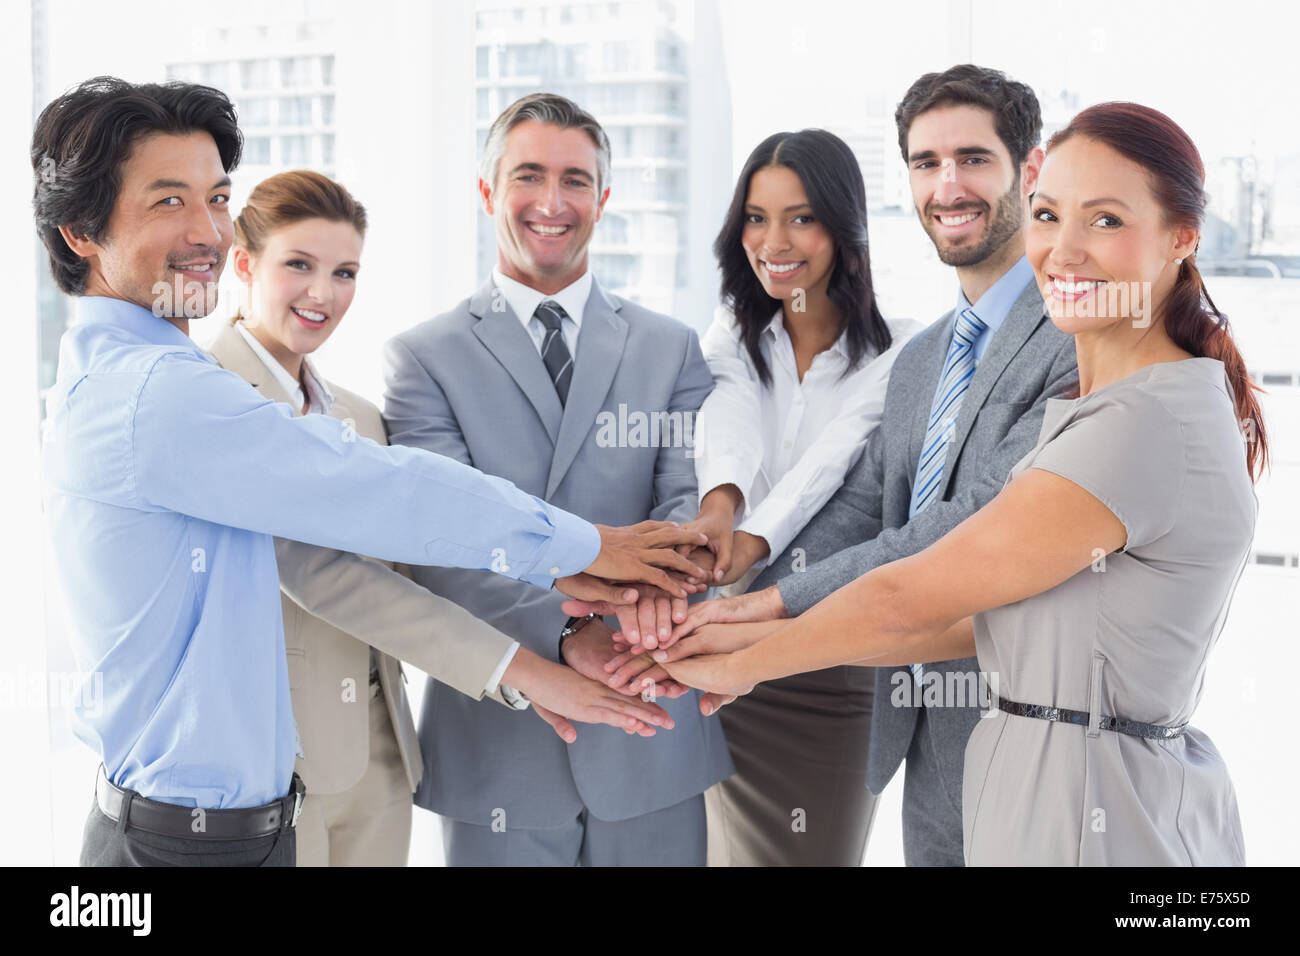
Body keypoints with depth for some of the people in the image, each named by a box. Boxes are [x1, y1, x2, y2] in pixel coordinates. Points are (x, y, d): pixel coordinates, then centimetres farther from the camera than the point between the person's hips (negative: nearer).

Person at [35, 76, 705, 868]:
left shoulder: (116, 379, 9)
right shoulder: (158, 395, -23)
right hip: (199, 836, -9)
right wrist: (583, 545, -8)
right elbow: (376, 493, -20)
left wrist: (554, 566, 0)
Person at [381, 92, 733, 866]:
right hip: (496, 741, -1)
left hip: (650, 738, 2)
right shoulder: (423, 359, 1)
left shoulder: (672, 349, 9)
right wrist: (566, 637, -26)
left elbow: (690, 497, -4)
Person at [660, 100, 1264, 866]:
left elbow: (908, 603, -17)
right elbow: (980, 618, 8)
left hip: (1095, 816, -9)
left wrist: (735, 664, -4)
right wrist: (768, 630, 5)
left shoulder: (1144, 426, -21)